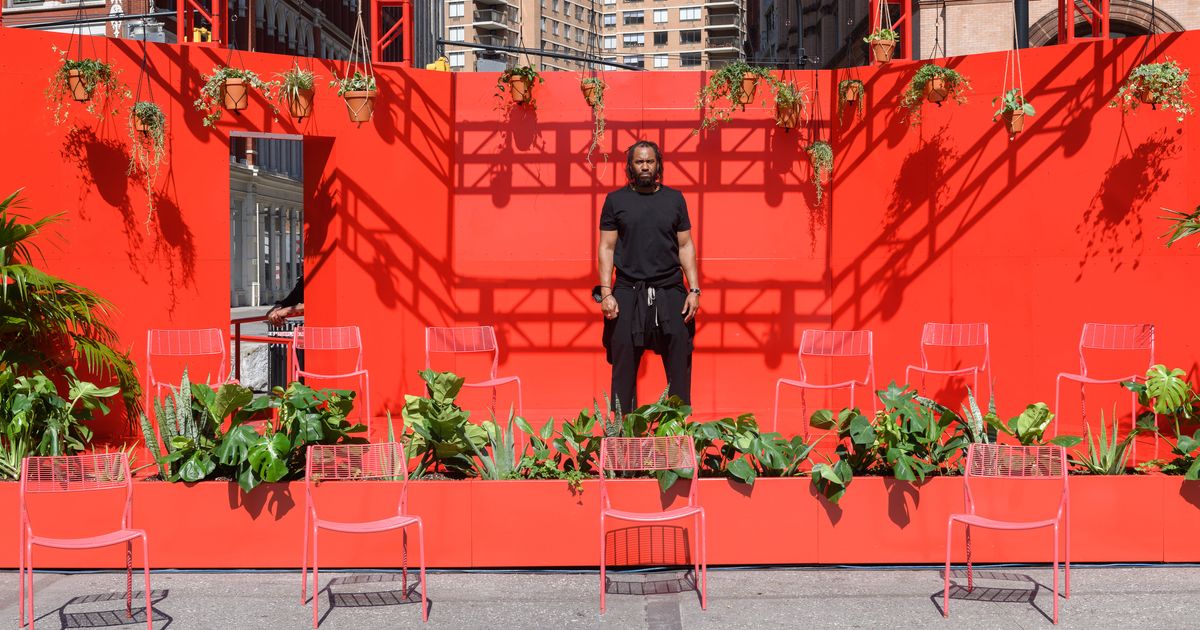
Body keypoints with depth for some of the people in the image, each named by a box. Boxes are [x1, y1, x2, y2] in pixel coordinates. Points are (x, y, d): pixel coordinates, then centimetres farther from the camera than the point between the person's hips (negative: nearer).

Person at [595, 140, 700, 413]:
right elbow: (606, 248, 3)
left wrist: (694, 290, 1)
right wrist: (606, 293, -6)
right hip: (627, 294, -1)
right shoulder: (616, 200, 5)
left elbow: (685, 246, 9)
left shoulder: (674, 198, 9)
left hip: (670, 292, 1)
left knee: (679, 364, -1)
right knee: (624, 367, 2)